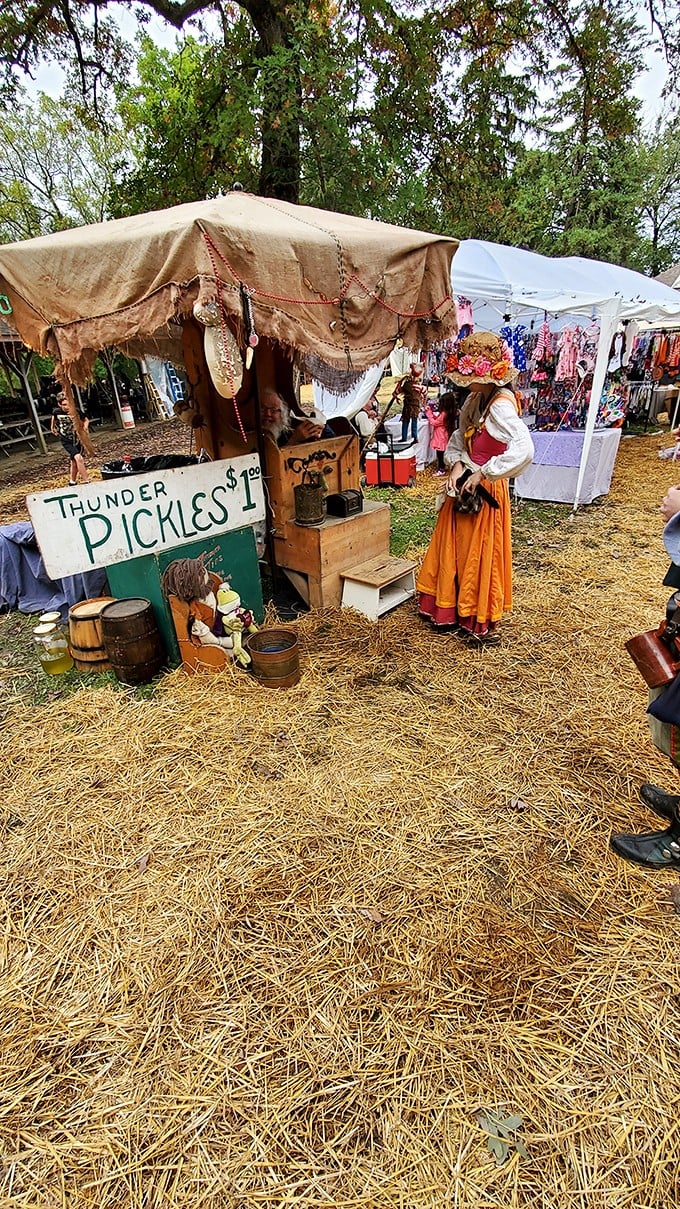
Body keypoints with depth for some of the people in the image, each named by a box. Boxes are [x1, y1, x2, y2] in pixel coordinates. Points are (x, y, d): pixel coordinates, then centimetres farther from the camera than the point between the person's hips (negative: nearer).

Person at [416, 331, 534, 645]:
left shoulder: (501, 407, -22)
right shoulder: (475, 399, 3)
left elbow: (524, 451, -36)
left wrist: (482, 473, -27)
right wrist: (456, 464, -6)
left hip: (485, 490, -8)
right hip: (463, 486, 8)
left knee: (479, 555, 4)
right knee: (453, 549, 17)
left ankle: (482, 624, 23)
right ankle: (453, 609, 36)